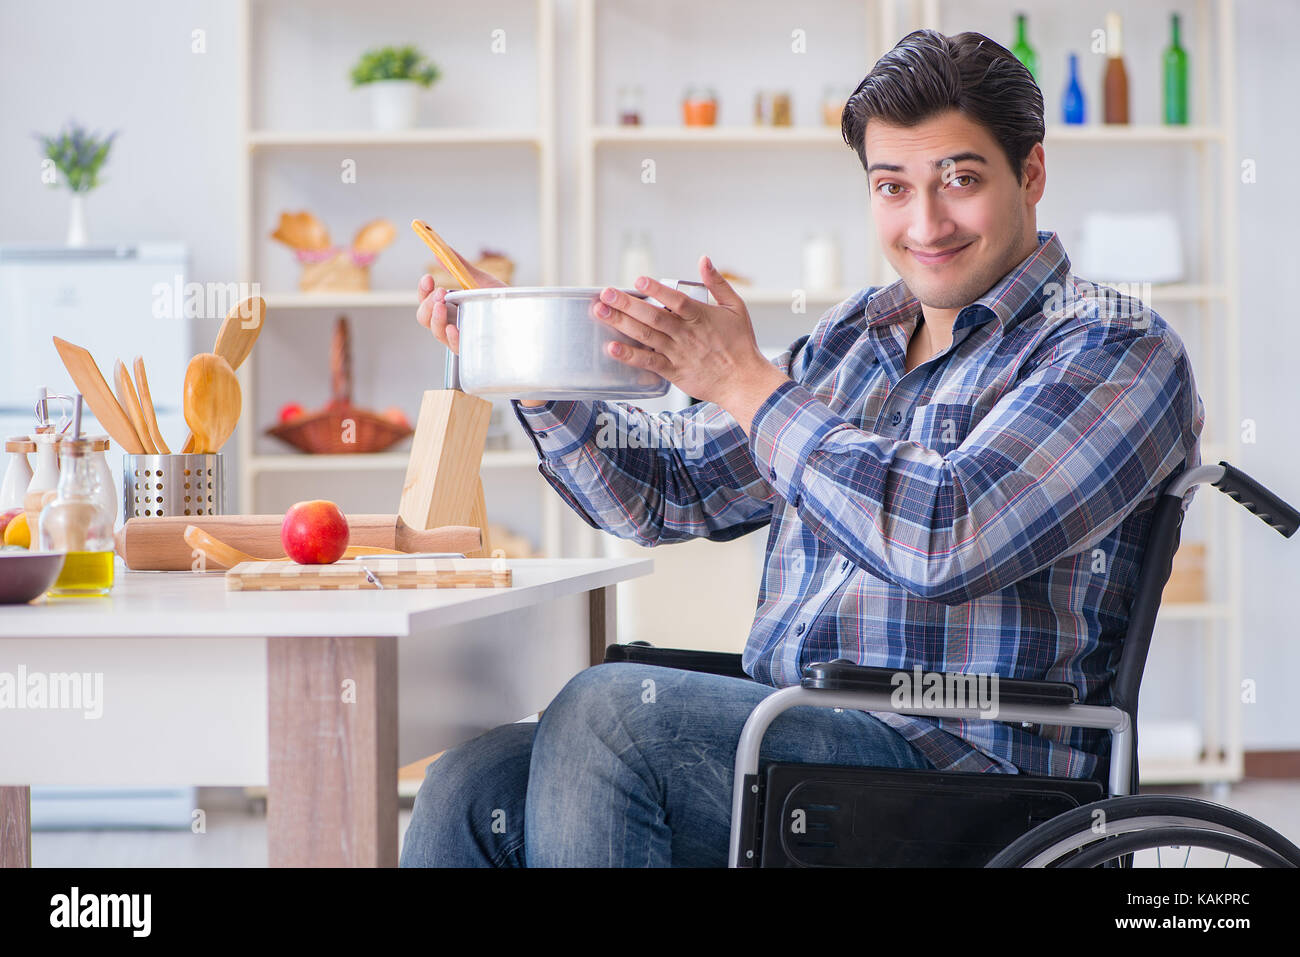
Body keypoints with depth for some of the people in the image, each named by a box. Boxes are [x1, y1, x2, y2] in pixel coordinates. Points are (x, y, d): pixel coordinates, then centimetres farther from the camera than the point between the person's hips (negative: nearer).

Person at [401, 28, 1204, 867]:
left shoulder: (1118, 350, -3)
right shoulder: (853, 338, 19)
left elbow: (947, 540, -19)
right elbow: (669, 491, 24)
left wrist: (750, 386, -12)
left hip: (960, 767, -7)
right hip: (784, 736, 7)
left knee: (606, 709, -26)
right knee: (471, 789, -14)